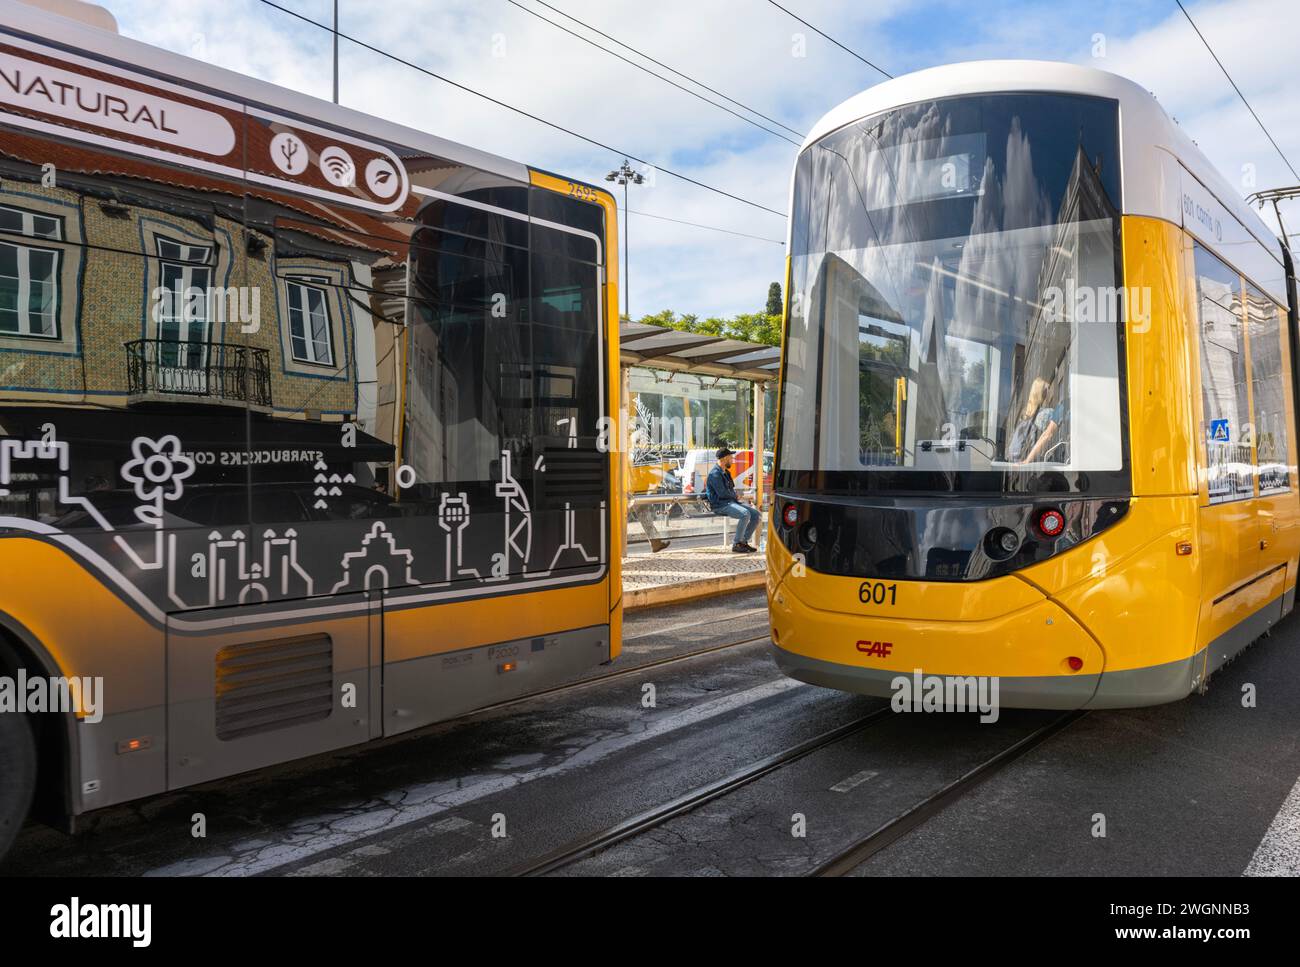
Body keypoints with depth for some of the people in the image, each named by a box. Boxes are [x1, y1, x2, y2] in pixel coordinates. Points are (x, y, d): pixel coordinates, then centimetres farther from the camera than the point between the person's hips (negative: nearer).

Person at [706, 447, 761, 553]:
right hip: (720, 505, -10)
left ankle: (744, 541, -1)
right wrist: (735, 496, -1)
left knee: (757, 515, -4)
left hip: (731, 502, 10)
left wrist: (735, 495, 5)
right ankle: (737, 545, -23)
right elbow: (722, 493, -19)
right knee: (745, 514, -32)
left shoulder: (726, 472, 20)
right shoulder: (715, 474, -12)